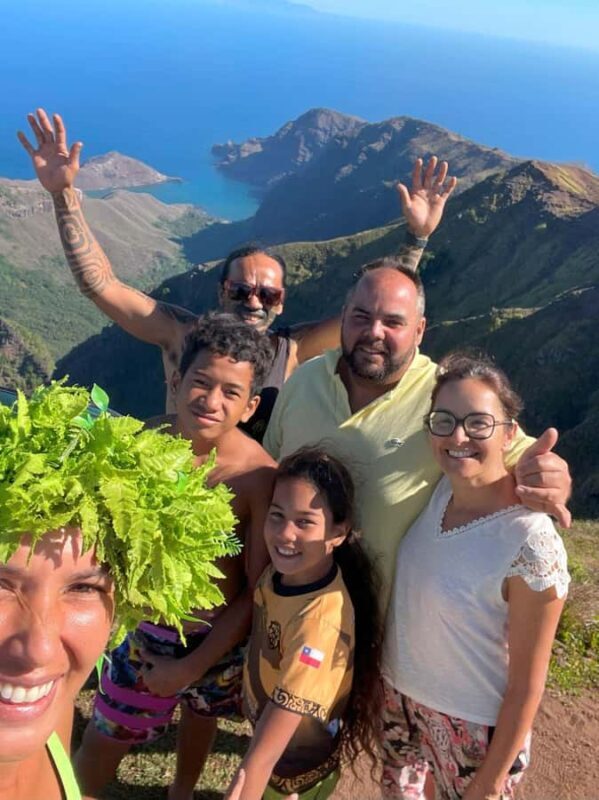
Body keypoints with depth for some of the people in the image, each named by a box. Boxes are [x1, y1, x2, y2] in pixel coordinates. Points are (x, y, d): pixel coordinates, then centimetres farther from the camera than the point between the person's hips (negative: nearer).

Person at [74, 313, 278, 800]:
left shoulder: (260, 477, -26)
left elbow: (257, 592, -18)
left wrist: (190, 668, -13)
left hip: (220, 640, -1)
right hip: (147, 629, 1)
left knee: (200, 716, 28)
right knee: (104, 737, 17)